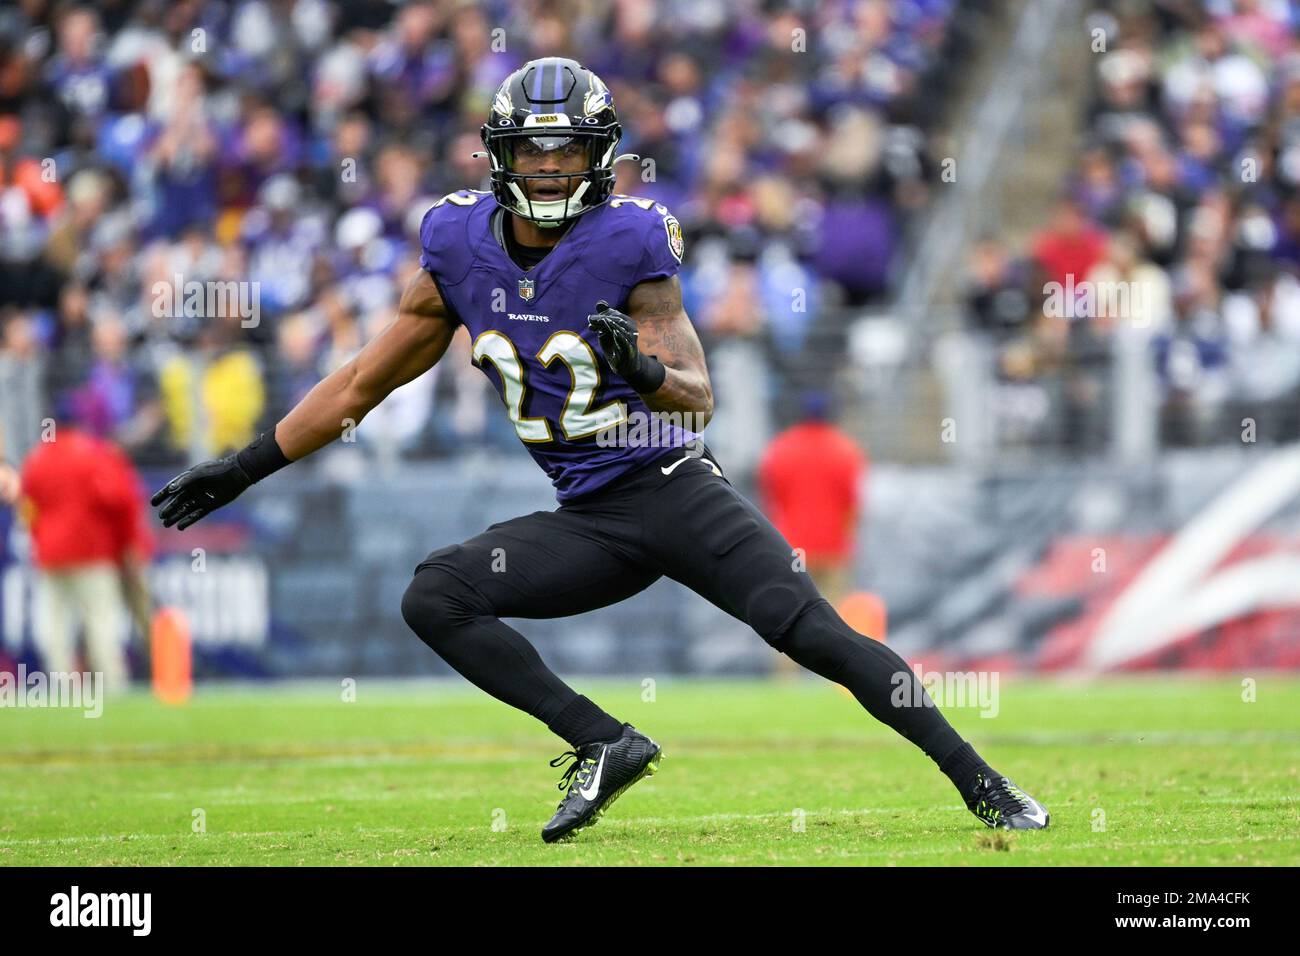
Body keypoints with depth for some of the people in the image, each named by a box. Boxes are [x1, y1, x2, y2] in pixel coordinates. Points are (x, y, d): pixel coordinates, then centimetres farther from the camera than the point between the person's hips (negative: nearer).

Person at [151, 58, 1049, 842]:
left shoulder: (629, 242, -14)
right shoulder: (460, 245, 0)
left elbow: (700, 398, -15)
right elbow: (366, 381, 10)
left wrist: (644, 371, -38)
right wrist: (244, 469, 12)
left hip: (678, 489, -5)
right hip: (588, 522, 5)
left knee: (816, 633, -20)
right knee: (434, 597, -13)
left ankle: (981, 783, -11)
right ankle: (605, 745, -11)